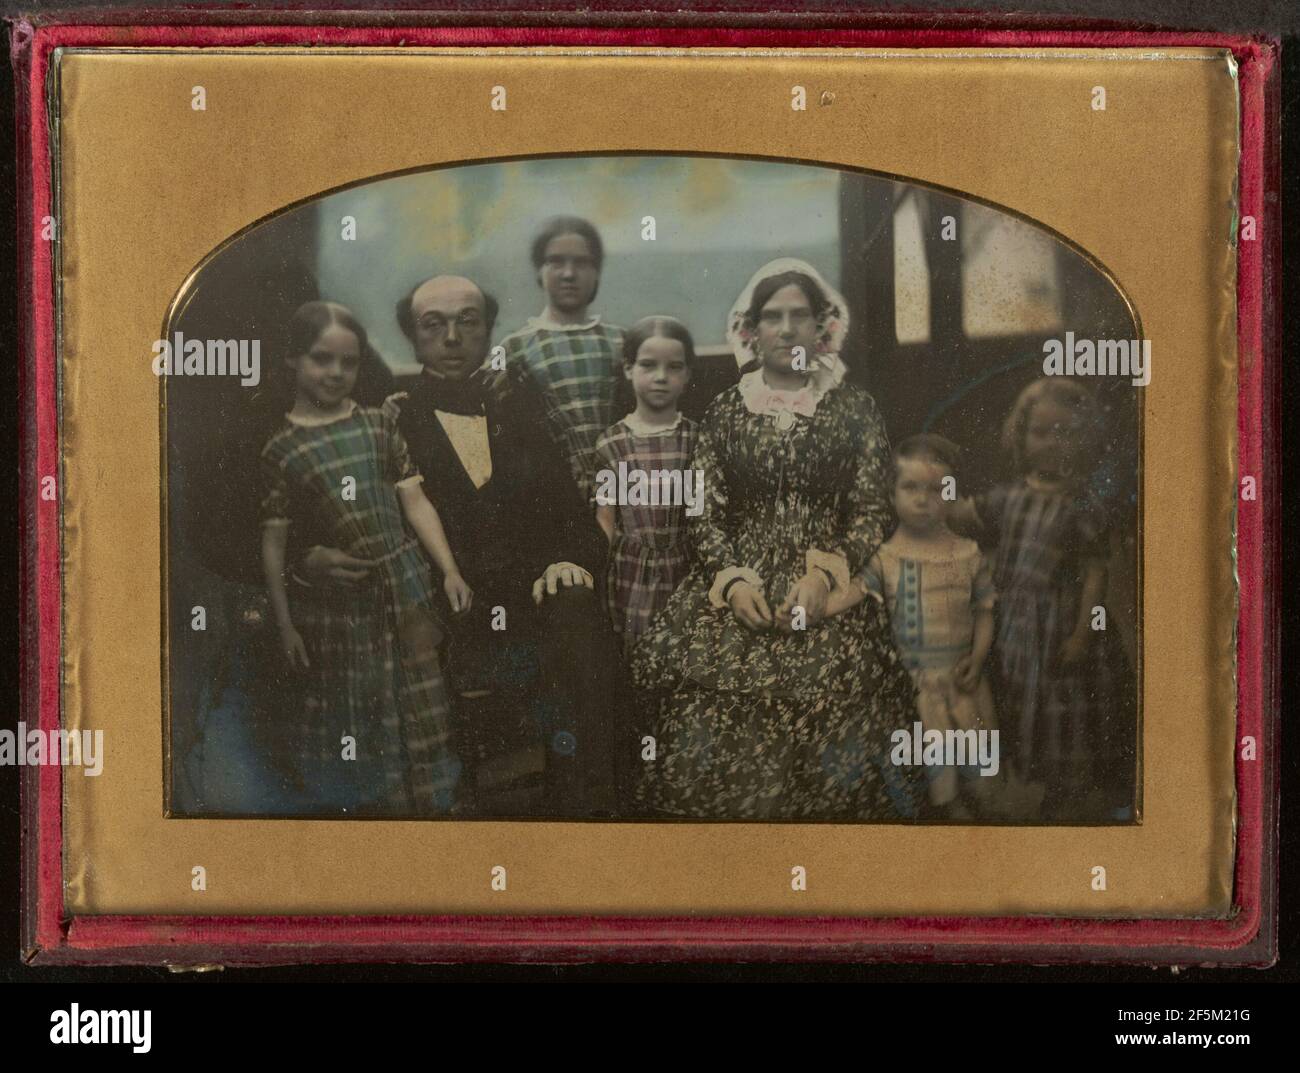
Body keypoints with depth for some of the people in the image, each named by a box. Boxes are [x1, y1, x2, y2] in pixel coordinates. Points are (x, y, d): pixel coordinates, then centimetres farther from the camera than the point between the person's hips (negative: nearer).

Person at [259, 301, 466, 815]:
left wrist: (450, 569, -6)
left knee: (415, 707, 6)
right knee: (347, 707, 10)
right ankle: (361, 801, 25)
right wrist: (284, 622, -5)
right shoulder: (281, 448, -3)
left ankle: (423, 804, 18)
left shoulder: (379, 426, 3)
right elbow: (274, 539, -2)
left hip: (402, 584, 2)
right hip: (332, 595, -2)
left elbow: (415, 502, 3)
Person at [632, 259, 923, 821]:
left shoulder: (854, 408, 10)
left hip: (831, 586, -1)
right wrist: (733, 579, -7)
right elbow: (705, 514, 10)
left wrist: (823, 575, -10)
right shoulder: (725, 411, 13)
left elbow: (873, 511, 5)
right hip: (737, 582, 1)